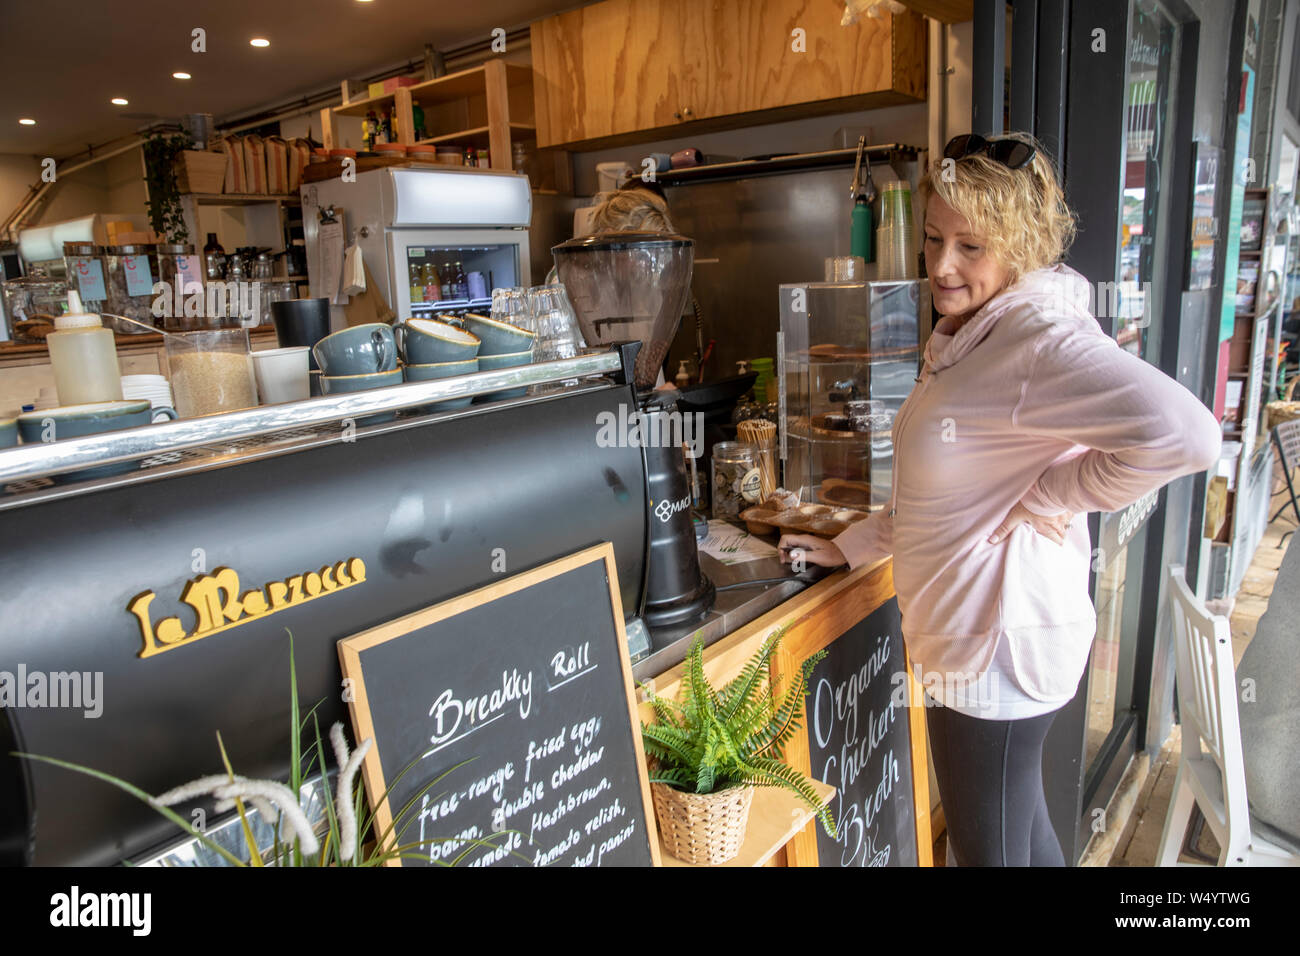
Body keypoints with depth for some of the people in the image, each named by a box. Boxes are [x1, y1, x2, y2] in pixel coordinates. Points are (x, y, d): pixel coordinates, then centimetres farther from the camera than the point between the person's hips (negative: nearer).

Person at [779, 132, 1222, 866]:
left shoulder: (1041, 338, -22)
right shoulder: (965, 336, 10)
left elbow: (1187, 435, -35)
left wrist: (1049, 498, -23)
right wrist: (848, 549, 15)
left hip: (998, 646, -10)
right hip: (971, 635, 10)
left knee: (990, 850, 8)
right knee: (1022, 828, 26)